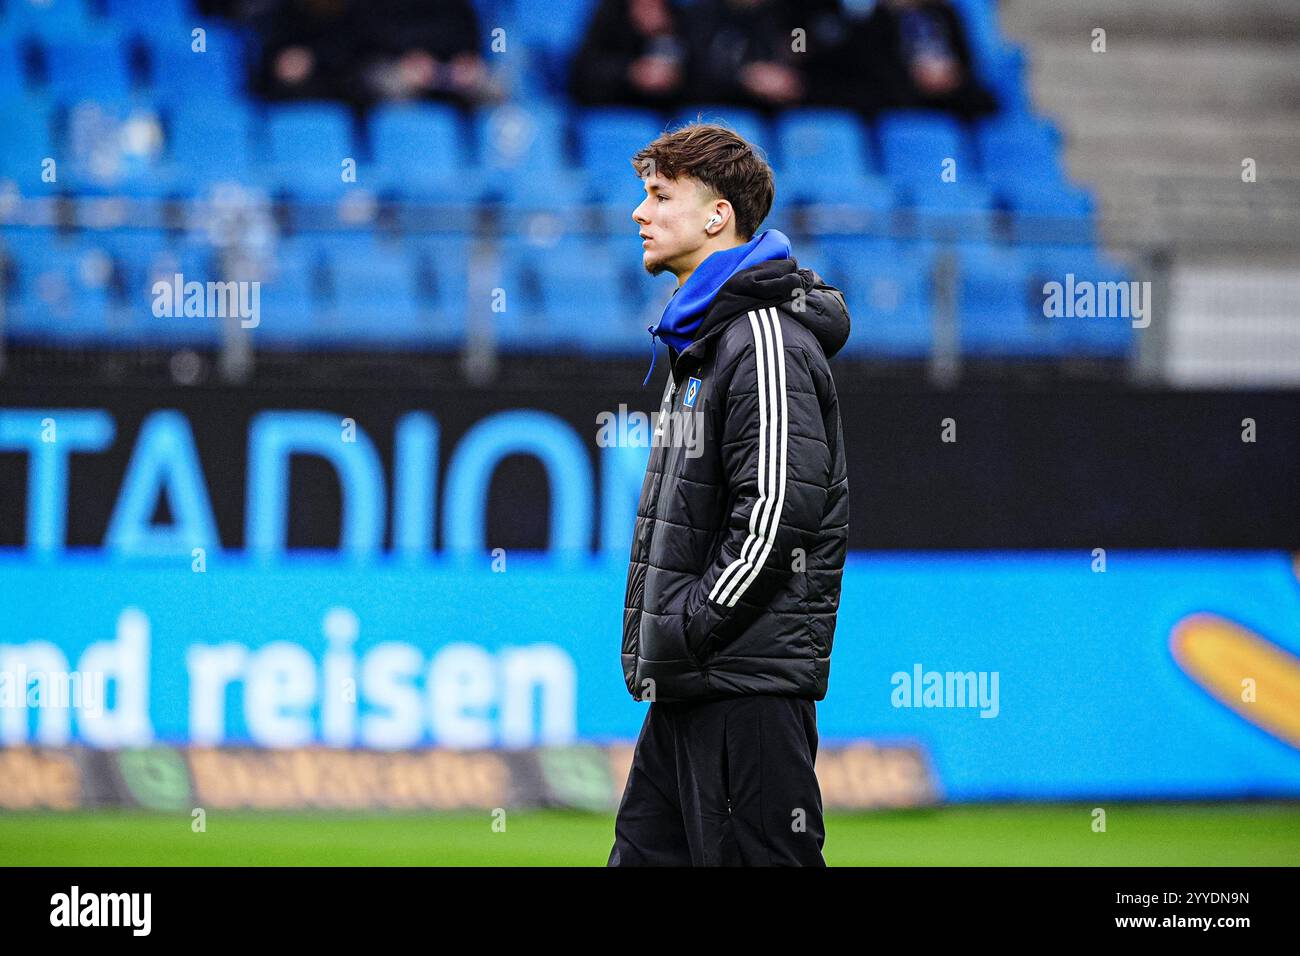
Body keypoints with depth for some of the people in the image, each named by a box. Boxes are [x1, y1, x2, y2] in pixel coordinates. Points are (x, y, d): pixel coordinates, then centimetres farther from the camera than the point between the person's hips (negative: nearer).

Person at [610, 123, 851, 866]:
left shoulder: (768, 343, -13)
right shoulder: (701, 339, 19)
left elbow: (777, 512, -22)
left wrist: (687, 632, -19)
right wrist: (657, 646, 16)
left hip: (750, 683, -10)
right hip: (690, 690, 10)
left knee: (756, 859, -8)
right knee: (644, 854, 10)